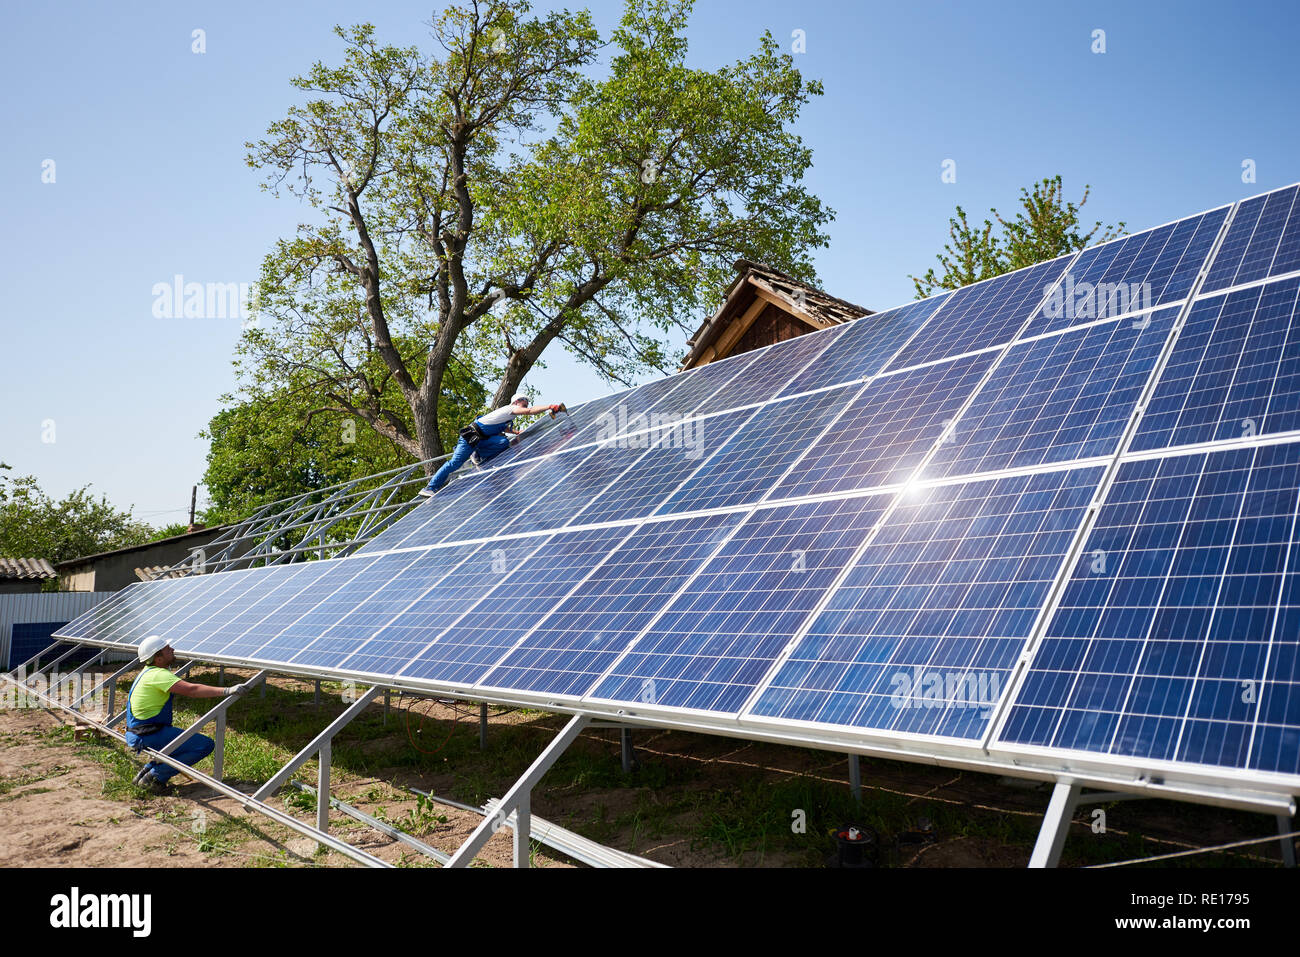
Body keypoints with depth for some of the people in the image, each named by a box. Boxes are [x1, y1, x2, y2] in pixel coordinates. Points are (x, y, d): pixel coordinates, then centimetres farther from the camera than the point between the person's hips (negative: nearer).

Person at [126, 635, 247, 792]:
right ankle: (154, 777, -8)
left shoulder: (150, 672, 12)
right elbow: (191, 690, -31)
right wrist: (226, 691, -34)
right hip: (149, 736, -10)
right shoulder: (158, 675, -19)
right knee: (206, 745, -13)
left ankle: (149, 769, 16)